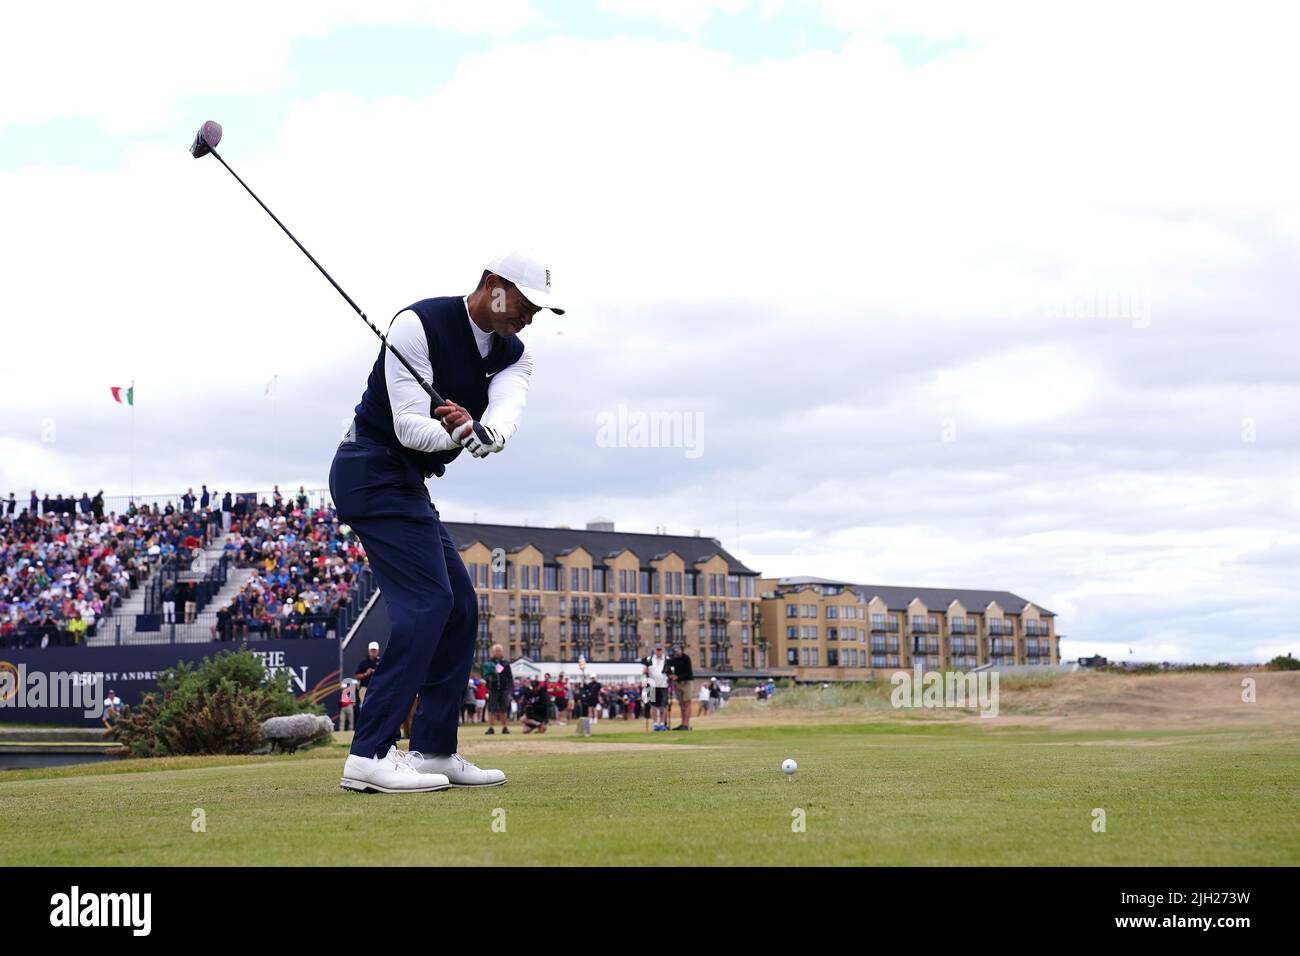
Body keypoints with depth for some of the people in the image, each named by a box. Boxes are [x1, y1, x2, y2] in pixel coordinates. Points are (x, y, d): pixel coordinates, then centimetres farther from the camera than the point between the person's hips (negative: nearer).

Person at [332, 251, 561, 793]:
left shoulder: (513, 357, 5)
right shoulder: (419, 326, -17)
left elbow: (505, 413, -18)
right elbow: (409, 427, -24)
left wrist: (479, 431, -40)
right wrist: (456, 432, -41)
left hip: (405, 483, 9)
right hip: (373, 469, -9)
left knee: (460, 607, 9)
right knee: (425, 601, -20)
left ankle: (434, 751, 16)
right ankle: (370, 755, -24)